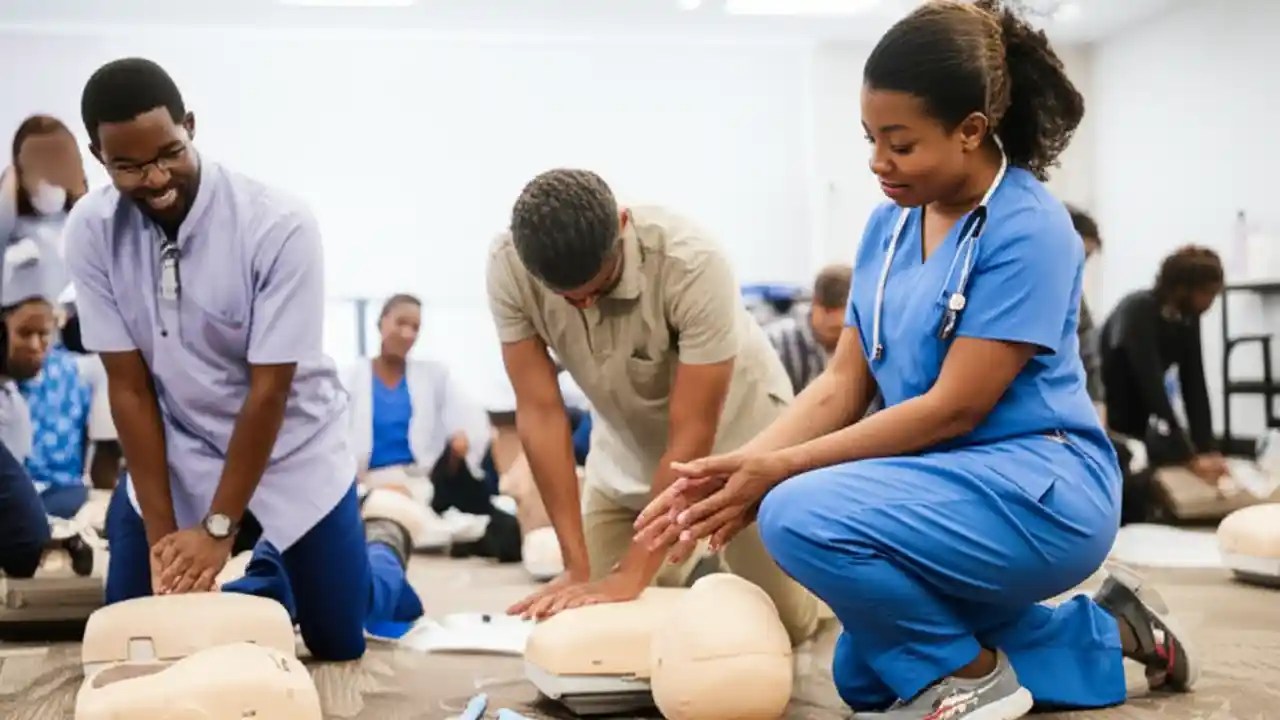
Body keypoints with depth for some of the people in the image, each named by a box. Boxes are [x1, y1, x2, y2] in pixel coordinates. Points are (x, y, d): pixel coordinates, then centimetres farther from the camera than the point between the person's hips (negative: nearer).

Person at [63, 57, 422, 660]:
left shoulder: (279, 226, -26)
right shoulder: (90, 231, -15)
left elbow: (270, 390, -22)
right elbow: (128, 386, -12)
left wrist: (218, 528, -22)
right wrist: (160, 532, -15)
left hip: (290, 445, -3)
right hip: (175, 447, 3)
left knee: (338, 640, 0)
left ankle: (384, 549, 34)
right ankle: (270, 577, 30)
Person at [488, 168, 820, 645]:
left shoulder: (692, 264, -37)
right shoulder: (508, 267, -27)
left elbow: (692, 434, -32)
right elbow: (539, 411, -22)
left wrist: (633, 575, -35)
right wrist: (577, 567, -24)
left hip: (733, 433, -3)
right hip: (626, 445, 3)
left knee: (785, 621, -3)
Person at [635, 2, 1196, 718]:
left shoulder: (1028, 229, -18)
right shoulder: (889, 225, 5)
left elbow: (954, 408, -22)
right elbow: (842, 384, 3)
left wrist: (780, 470, -24)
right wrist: (737, 468, -13)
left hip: (1039, 492, -9)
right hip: (947, 486, 9)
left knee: (803, 515, -29)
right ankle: (1108, 631, 23)